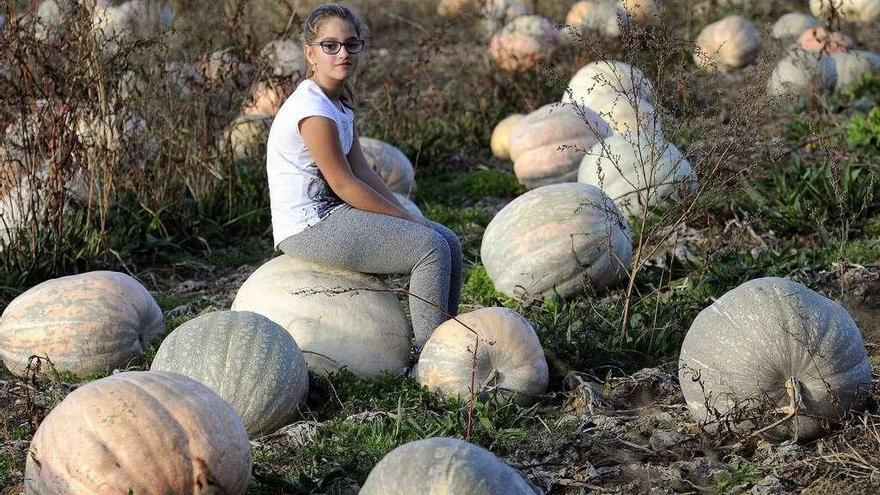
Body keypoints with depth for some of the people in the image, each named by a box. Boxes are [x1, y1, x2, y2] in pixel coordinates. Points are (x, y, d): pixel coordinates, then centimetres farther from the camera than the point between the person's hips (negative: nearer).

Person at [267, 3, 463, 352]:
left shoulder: (340, 101, 11)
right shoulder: (313, 108, -19)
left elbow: (363, 171, 9)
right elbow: (344, 184, -17)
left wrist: (407, 217, -1)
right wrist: (406, 218, -10)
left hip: (333, 215, 10)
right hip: (308, 228, -10)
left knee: (448, 242, 6)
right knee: (431, 248, -16)